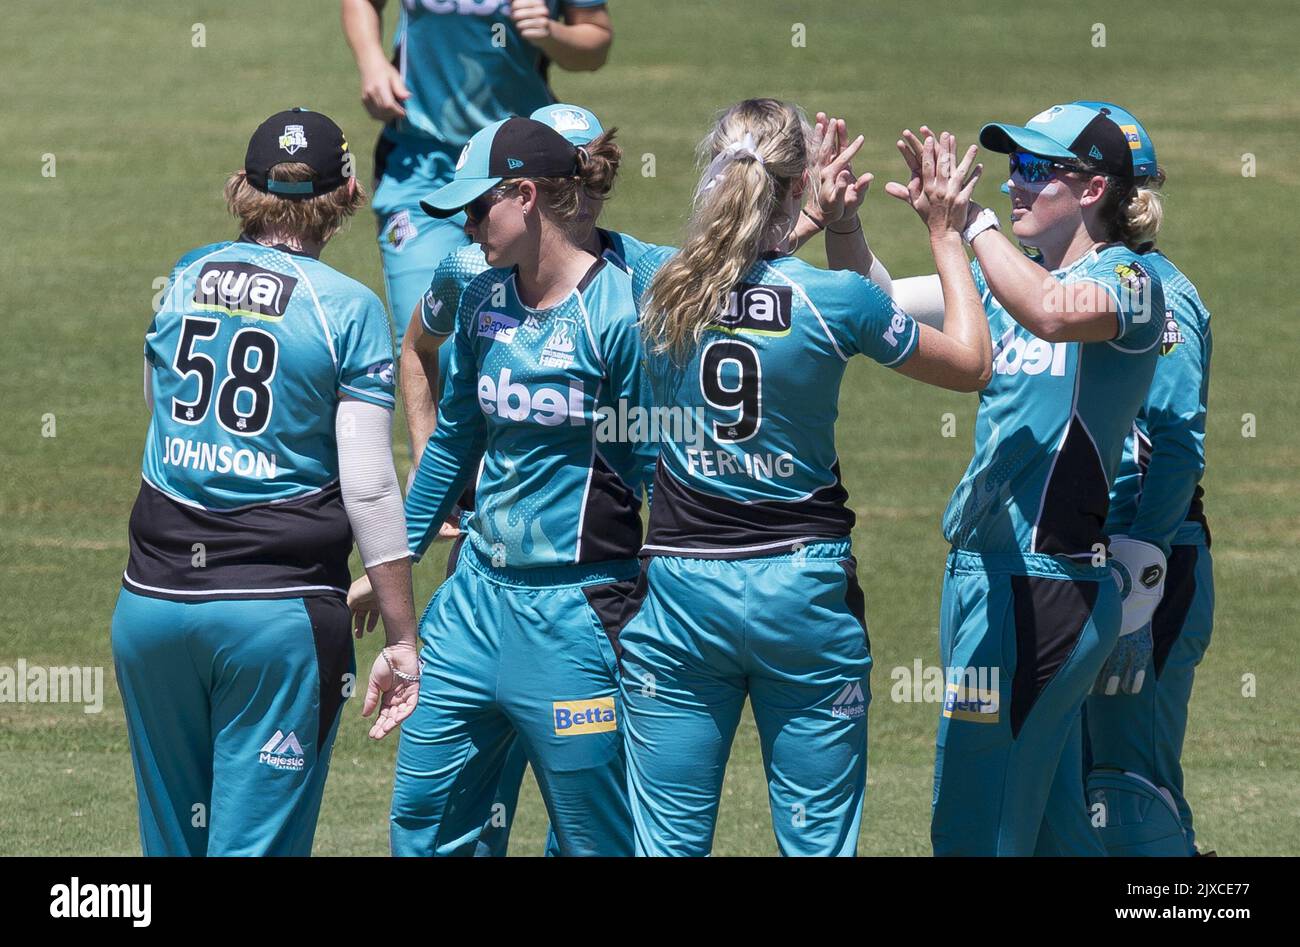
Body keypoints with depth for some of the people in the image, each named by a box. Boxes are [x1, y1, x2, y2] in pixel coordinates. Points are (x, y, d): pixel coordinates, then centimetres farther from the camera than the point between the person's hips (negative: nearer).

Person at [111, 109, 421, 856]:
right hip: (279, 609, -4)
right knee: (255, 843, -3)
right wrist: (403, 640, -6)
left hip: (154, 599, 4)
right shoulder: (348, 308, -6)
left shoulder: (183, 281, 8)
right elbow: (368, 486, -10)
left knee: (173, 837, 15)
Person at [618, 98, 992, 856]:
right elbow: (972, 363, 5)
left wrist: (831, 223, 24)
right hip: (804, 593, -2)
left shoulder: (656, 284, -4)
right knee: (819, 842, 6)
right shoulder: (836, 299, -11)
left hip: (681, 592, 2)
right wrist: (948, 237, 13)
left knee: (669, 841, 5)